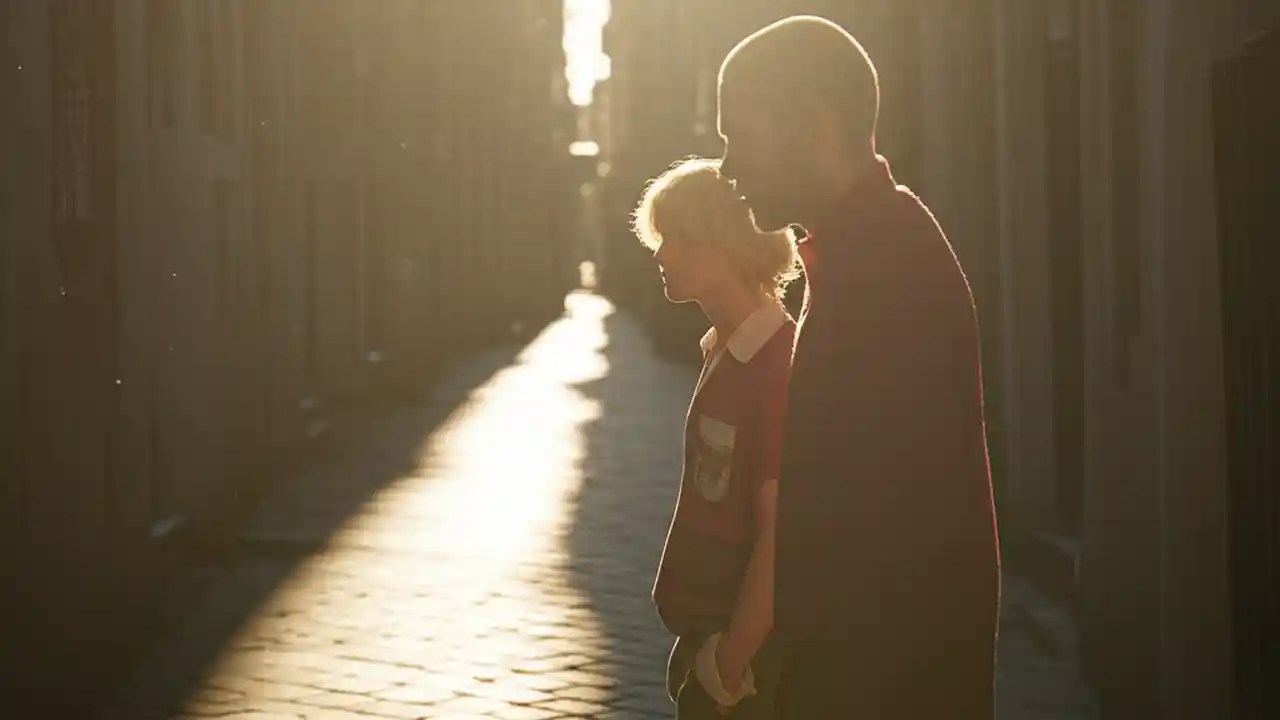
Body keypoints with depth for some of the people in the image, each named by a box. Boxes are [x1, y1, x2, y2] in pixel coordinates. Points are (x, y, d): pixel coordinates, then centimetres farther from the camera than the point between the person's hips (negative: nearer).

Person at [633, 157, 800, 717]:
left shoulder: (781, 362, -18)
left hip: (747, 656, -8)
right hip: (704, 639, 8)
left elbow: (779, 538, -20)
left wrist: (728, 671, -17)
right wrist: (704, 655, 14)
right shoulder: (721, 351, 8)